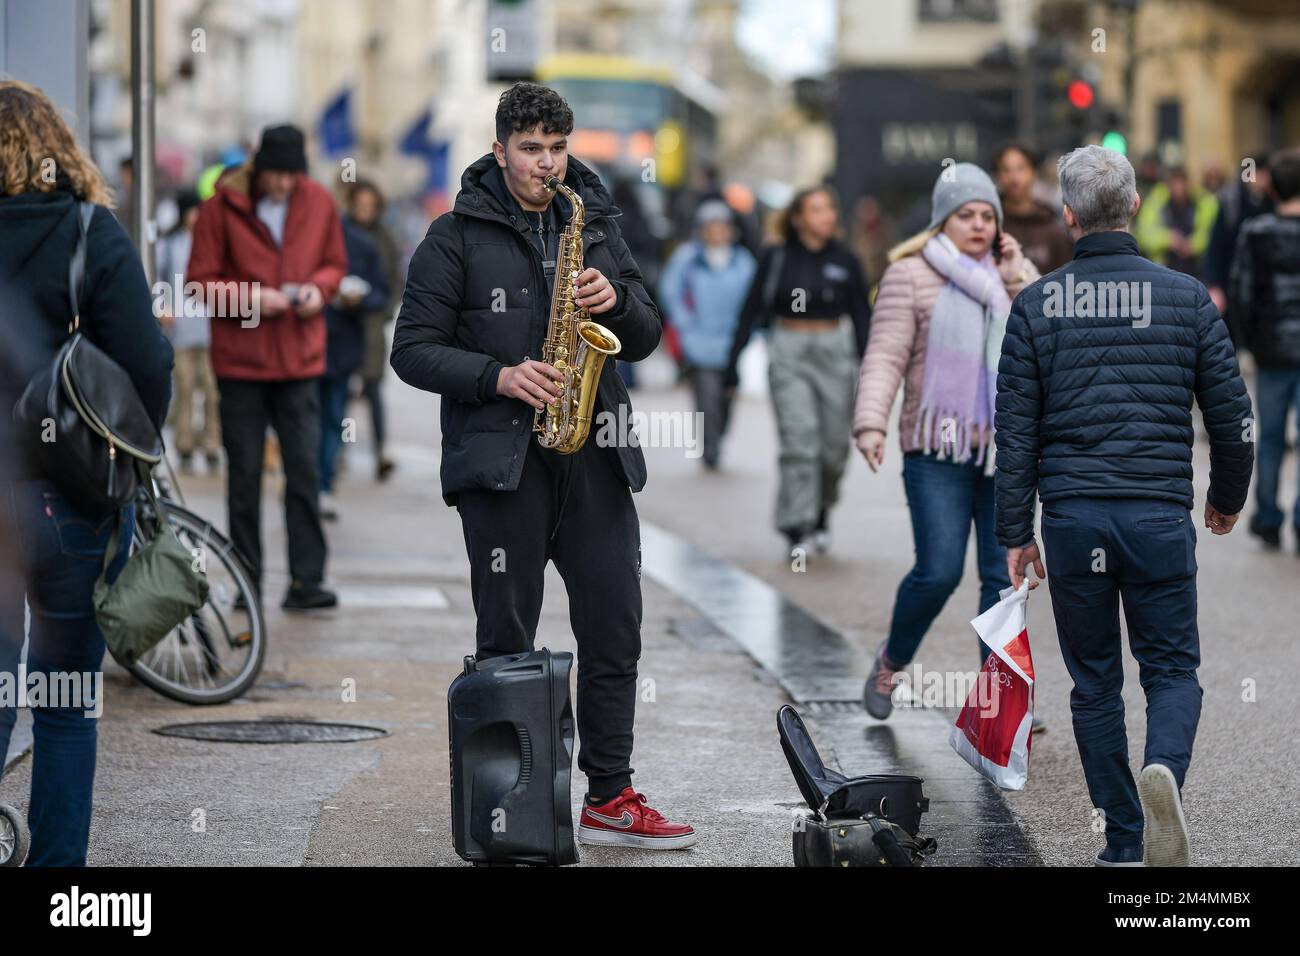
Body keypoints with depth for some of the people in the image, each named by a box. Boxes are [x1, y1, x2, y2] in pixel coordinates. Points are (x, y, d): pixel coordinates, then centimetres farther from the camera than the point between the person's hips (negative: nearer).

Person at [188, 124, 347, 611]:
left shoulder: (319, 202, 3)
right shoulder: (223, 205, -6)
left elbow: (334, 263, 15)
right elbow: (203, 279, -4)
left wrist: (319, 288, -7)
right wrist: (251, 297, -19)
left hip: (300, 357, 2)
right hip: (240, 359, -2)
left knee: (305, 469, -4)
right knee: (244, 474, 5)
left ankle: (306, 580, -3)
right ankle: (248, 580, 14)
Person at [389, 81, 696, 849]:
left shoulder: (595, 224, 13)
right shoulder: (457, 237, 0)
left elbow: (645, 339, 14)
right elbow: (413, 351, -3)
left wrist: (617, 300, -8)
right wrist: (498, 376, -16)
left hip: (594, 458, 4)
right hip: (502, 460, -4)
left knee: (615, 632, 2)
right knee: (506, 641, 1)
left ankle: (610, 799, 8)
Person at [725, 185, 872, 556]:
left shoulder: (845, 260, 5)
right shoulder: (776, 258, 1)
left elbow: (861, 316, 7)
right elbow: (752, 310, 3)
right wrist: (733, 360, -1)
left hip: (835, 354, 2)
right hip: (789, 355, -2)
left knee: (834, 445, 4)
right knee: (798, 441, -12)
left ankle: (821, 516, 28)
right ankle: (796, 530, -11)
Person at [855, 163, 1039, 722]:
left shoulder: (1015, 273, 14)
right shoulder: (911, 274, 0)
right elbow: (886, 356, -7)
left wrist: (1019, 283, -3)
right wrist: (871, 423, -20)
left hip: (1006, 449, 4)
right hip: (938, 450, -4)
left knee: (1006, 575, 0)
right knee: (938, 572, -9)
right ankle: (892, 660, 18)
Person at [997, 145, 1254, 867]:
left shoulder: (1036, 305, 1)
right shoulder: (1185, 297, 1)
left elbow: (1014, 430, 1)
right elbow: (1231, 412, 5)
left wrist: (1015, 533, 8)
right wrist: (1228, 498, 21)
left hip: (1071, 516, 1)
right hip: (1160, 512, 0)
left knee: (1095, 683, 11)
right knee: (1172, 667, 9)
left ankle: (1124, 844, 12)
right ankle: (1163, 771, -22)